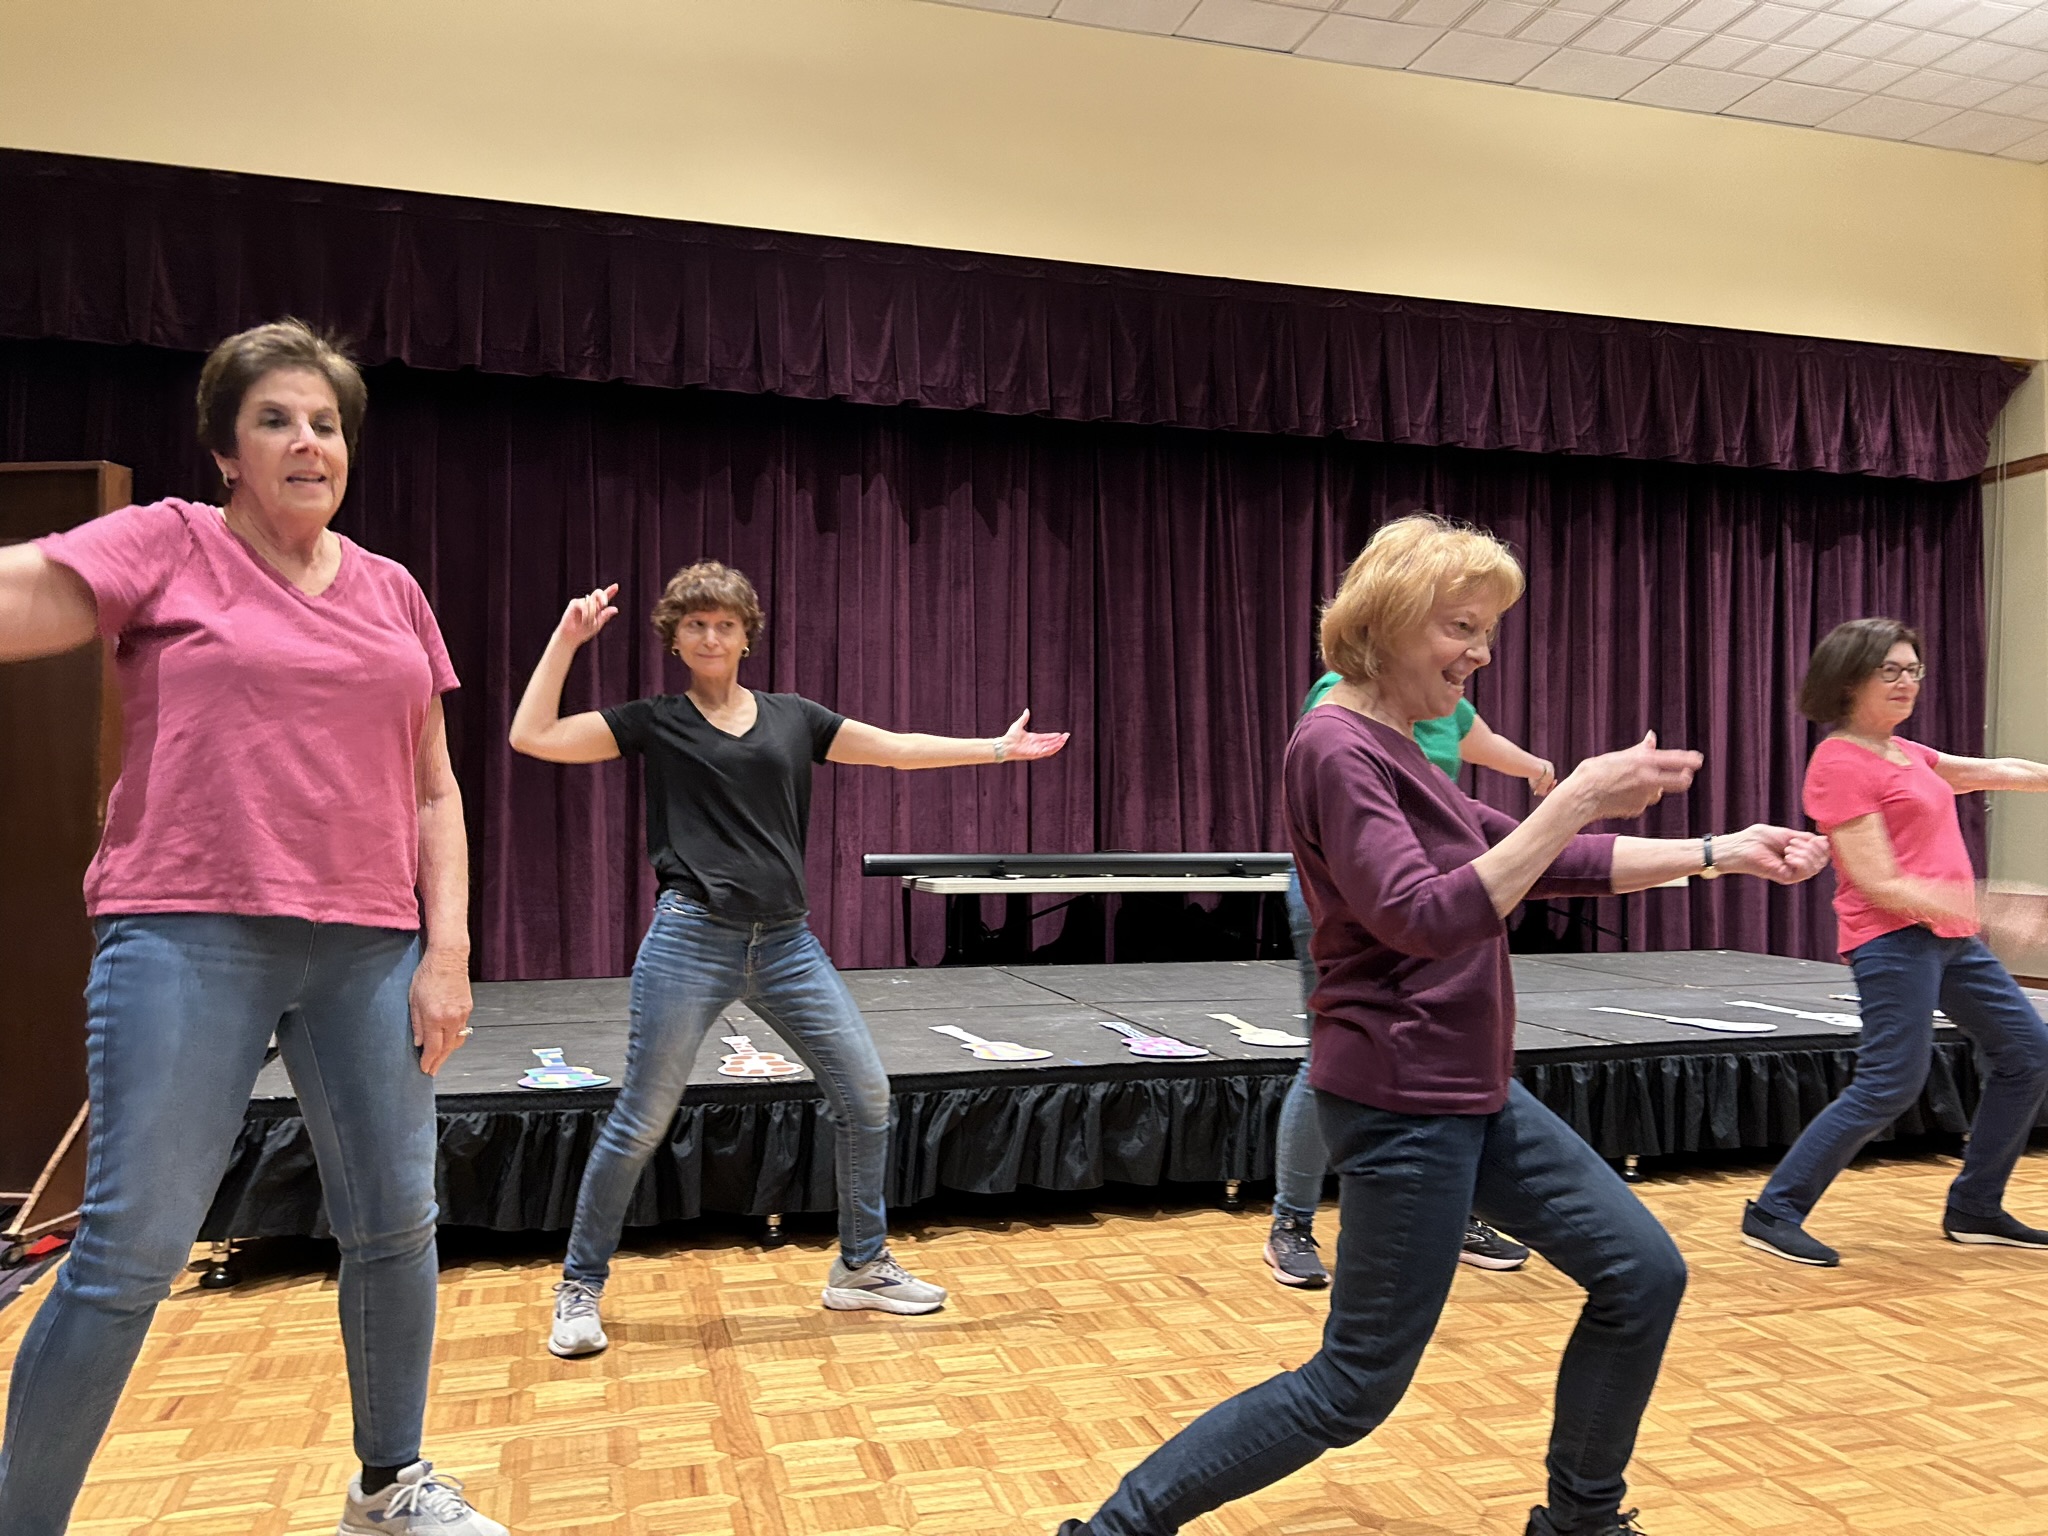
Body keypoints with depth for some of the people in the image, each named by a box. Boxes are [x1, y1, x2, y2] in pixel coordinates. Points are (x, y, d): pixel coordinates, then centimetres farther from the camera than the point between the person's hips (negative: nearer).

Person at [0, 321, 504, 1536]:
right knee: (132, 1250, -2)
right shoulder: (167, 546, 3)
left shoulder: (394, 592, 13)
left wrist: (448, 947, 4)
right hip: (189, 939, -4)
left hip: (368, 951, 4)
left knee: (397, 1225, 8)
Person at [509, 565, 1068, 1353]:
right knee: (639, 1124, 0)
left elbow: (898, 747, 14)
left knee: (867, 1094, 4)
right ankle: (580, 1288, 21)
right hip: (691, 941, -4)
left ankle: (861, 1266, 23)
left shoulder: (793, 717, 12)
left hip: (786, 942, 4)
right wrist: (567, 638, -4)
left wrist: (999, 748, 13)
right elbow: (533, 736, -1)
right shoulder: (653, 721, 5)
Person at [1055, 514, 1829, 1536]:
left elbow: (1541, 864, 16)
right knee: (1358, 1384, 1)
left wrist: (1723, 854, 11)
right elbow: (1424, 919, -28)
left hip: (1475, 1094, 10)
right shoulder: (1335, 749, -18)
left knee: (1643, 1274, 13)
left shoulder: (1394, 752, 11)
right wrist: (1579, 797, -29)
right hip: (1404, 1105, -10)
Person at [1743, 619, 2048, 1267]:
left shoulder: (1904, 753, 13)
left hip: (1951, 934, 10)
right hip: (1896, 939, -10)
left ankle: (1974, 1208, 27)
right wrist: (1989, 912, -19)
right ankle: (1774, 1214, -1)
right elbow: (1881, 885, -18)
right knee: (1891, 1085, -12)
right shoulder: (1840, 763, -15)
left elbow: (1994, 771, 24)